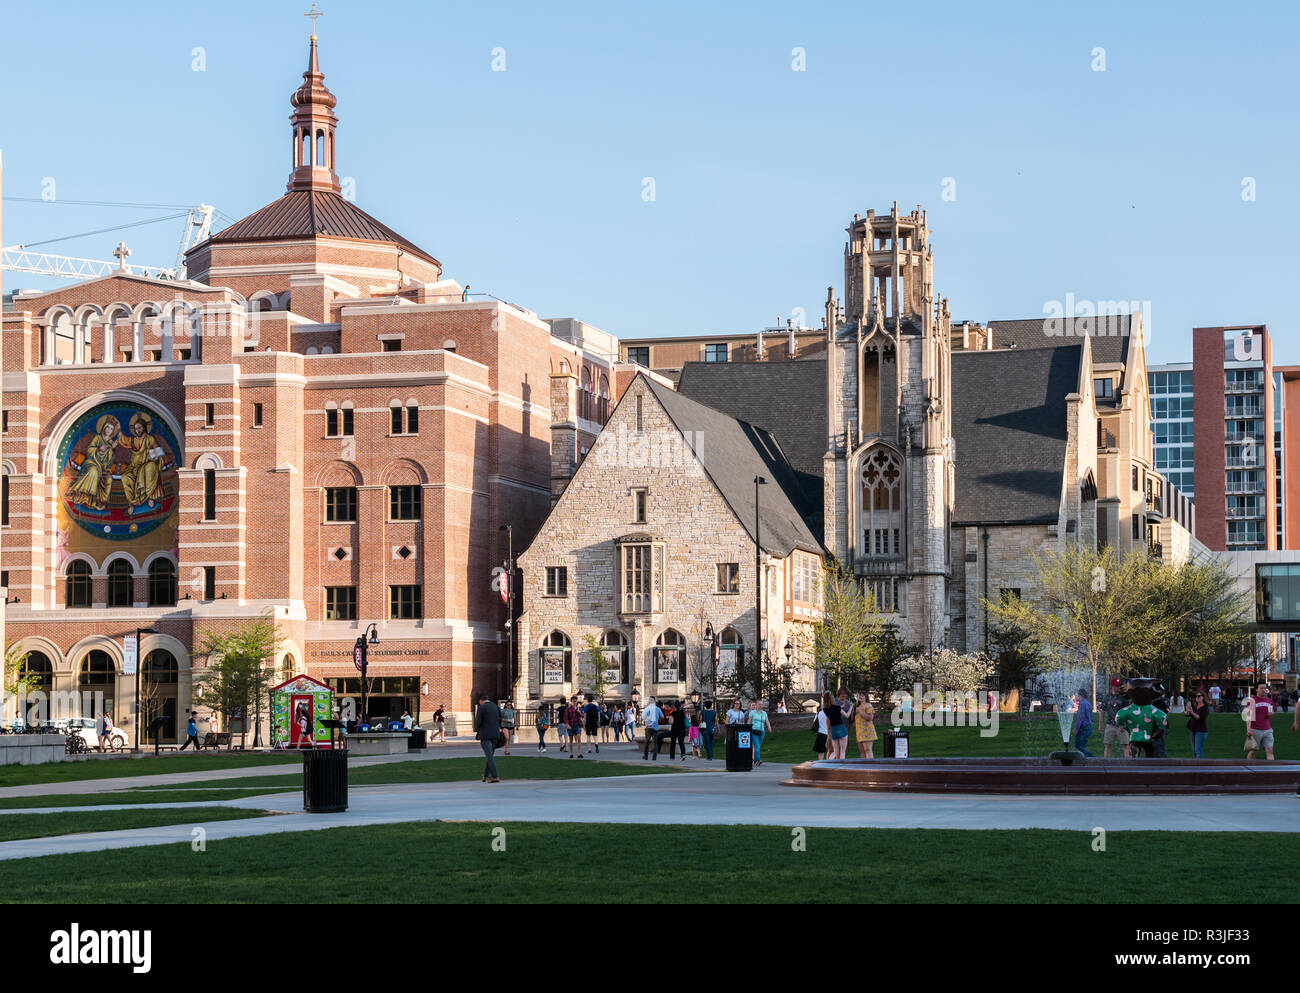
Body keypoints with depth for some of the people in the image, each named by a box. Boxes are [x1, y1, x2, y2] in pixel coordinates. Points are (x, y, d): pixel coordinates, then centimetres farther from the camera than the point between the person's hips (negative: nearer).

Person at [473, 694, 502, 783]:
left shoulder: (481, 708, -9)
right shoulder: (497, 707, 9)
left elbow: (478, 723, -13)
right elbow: (500, 722, 11)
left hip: (485, 735, -6)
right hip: (495, 735, 6)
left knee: (490, 756, -6)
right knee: (490, 755, 17)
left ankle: (495, 777, -13)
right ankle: (485, 775, 24)